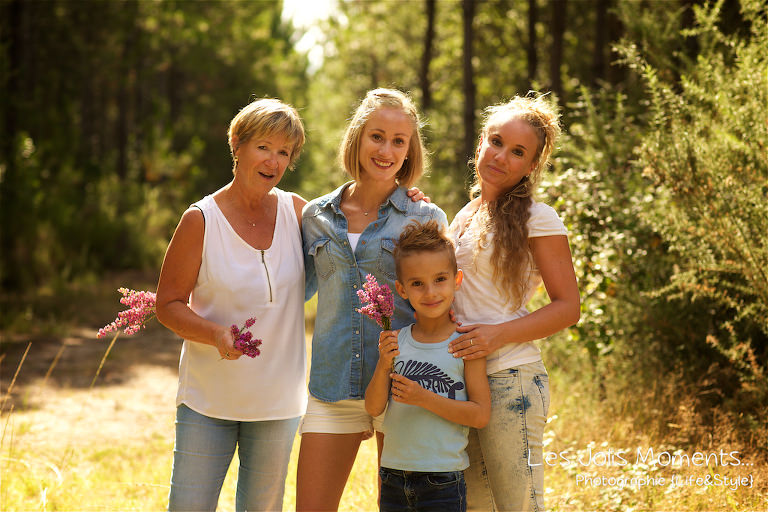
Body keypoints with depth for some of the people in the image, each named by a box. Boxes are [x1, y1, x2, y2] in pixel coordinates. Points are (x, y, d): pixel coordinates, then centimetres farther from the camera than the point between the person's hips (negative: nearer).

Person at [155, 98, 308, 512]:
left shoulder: (295, 211, 1)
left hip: (278, 400, 3)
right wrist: (216, 334, -24)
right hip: (207, 400, -3)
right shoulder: (201, 220, -9)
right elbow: (168, 304, -5)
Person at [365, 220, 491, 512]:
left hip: (443, 480, -3)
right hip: (393, 475, 4)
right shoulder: (396, 341, 4)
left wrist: (425, 399, -18)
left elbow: (480, 415, -9)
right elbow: (374, 408, 1)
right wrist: (384, 364, -15)